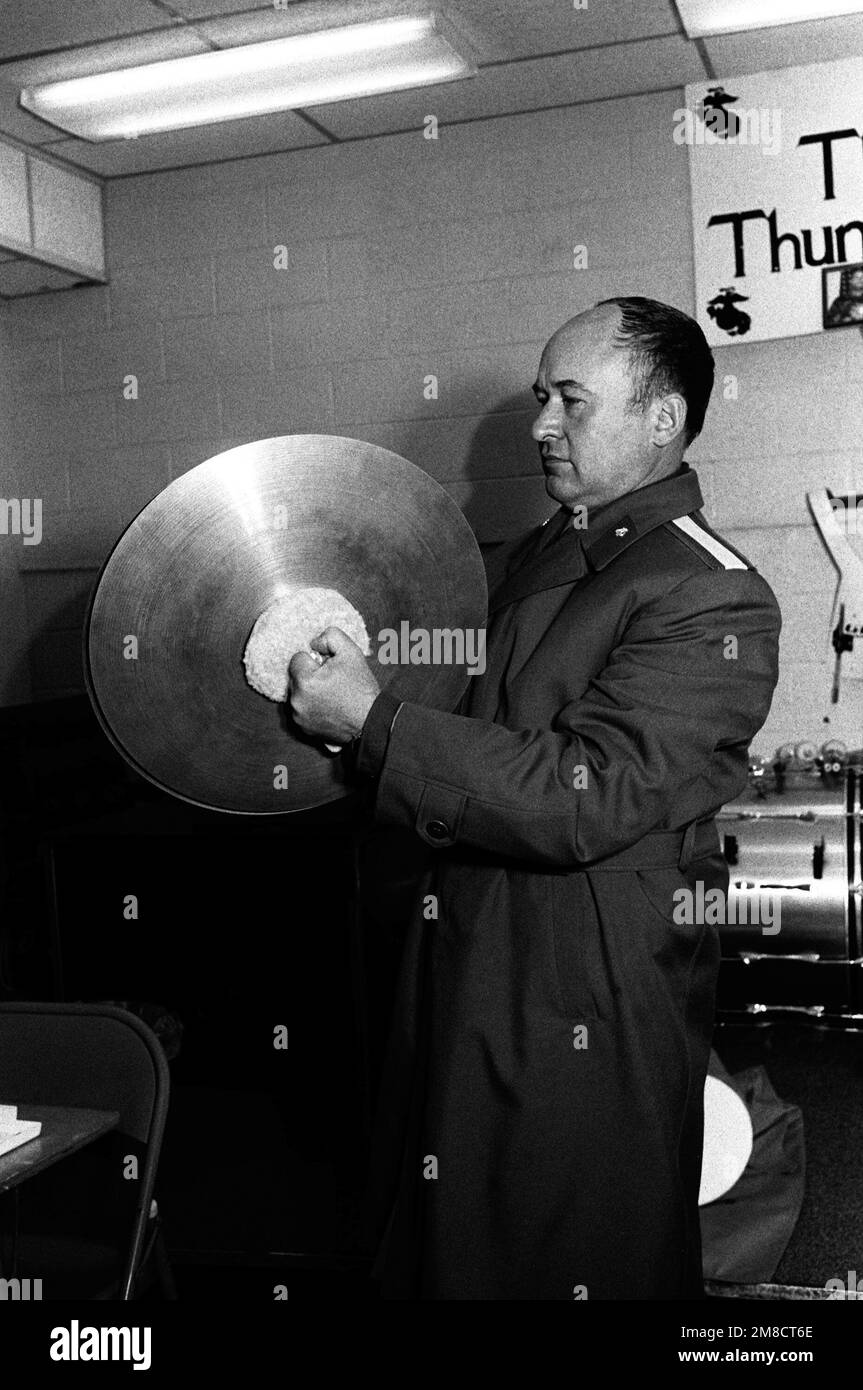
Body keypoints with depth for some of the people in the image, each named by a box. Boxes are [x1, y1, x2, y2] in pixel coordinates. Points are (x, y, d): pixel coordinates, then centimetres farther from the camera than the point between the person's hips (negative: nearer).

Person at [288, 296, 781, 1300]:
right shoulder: (524, 564, 10)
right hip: (462, 980, 8)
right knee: (434, 1254, 21)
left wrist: (372, 720, -23)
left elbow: (584, 798, -24)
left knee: (580, 1266, 10)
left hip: (586, 1020, -8)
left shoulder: (712, 599, -15)